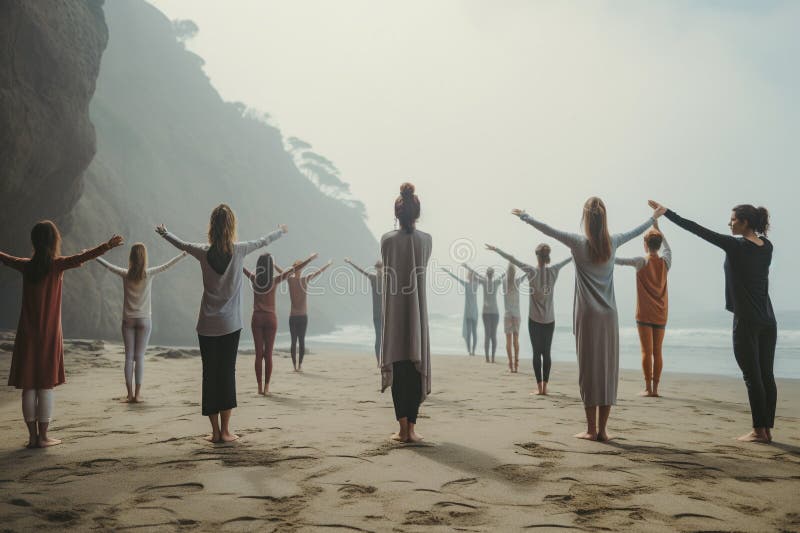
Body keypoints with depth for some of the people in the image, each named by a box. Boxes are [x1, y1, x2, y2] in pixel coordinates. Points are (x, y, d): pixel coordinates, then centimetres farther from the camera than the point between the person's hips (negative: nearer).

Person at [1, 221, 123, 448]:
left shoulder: (26, 266, 5)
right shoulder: (57, 265, -8)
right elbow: (82, 257, -23)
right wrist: (107, 246, -31)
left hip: (27, 335, 4)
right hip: (49, 334, -4)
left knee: (28, 386, 8)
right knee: (46, 386, 2)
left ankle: (33, 436, 13)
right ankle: (43, 436, 6)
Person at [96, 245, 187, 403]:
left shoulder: (125, 274, -4)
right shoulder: (149, 274, -8)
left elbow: (108, 265, 8)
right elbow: (166, 266, -3)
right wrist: (184, 254, 3)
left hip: (128, 320, 1)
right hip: (144, 320, -1)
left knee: (129, 357, 6)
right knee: (139, 357, 2)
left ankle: (130, 394, 8)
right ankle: (137, 394, 2)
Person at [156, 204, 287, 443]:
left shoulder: (203, 252, -3)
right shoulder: (239, 250, -5)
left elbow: (181, 244, 16)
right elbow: (263, 242, 12)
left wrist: (163, 232, 37)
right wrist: (281, 231, 32)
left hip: (207, 326, 1)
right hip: (230, 325, -1)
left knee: (210, 376, 6)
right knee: (227, 374, 4)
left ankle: (215, 431, 10)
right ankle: (225, 430, 5)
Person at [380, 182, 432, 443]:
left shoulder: (387, 239, -5)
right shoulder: (426, 240, -2)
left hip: (394, 311, -1)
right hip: (417, 312, 1)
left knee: (398, 368, 4)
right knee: (416, 367, 6)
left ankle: (403, 428, 3)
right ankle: (411, 428, 6)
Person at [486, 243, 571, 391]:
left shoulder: (532, 271, -10)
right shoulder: (553, 271, -1)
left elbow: (512, 259, -7)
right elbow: (565, 261, 18)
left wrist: (496, 249, 0)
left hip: (535, 319, -3)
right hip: (549, 320, 3)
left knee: (537, 353, 1)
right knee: (546, 353, 7)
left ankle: (539, 388, 0)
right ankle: (544, 387, 8)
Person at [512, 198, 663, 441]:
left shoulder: (579, 243, -7)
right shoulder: (613, 243, 4)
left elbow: (548, 230, -2)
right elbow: (635, 231, 21)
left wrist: (524, 216, 12)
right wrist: (654, 218, 40)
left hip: (587, 315, -3)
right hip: (609, 316, 3)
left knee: (589, 369, 1)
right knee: (608, 369, 5)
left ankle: (591, 429, 4)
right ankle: (602, 429, 9)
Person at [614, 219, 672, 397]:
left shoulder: (641, 262, -8)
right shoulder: (665, 262, 4)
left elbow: (618, 260, -6)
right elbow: (668, 248, 25)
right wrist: (657, 228, 31)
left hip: (645, 314, -4)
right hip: (661, 315, 4)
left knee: (647, 351, -2)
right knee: (657, 352, 7)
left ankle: (648, 388, -1)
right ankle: (655, 388, 8)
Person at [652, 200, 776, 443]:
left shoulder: (736, 246, -13)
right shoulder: (767, 246, 5)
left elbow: (697, 229, -11)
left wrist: (666, 212, -6)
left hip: (747, 321, -7)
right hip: (768, 321, 7)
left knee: (752, 377, -2)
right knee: (767, 375, 9)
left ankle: (759, 431, 3)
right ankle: (767, 429, 14)